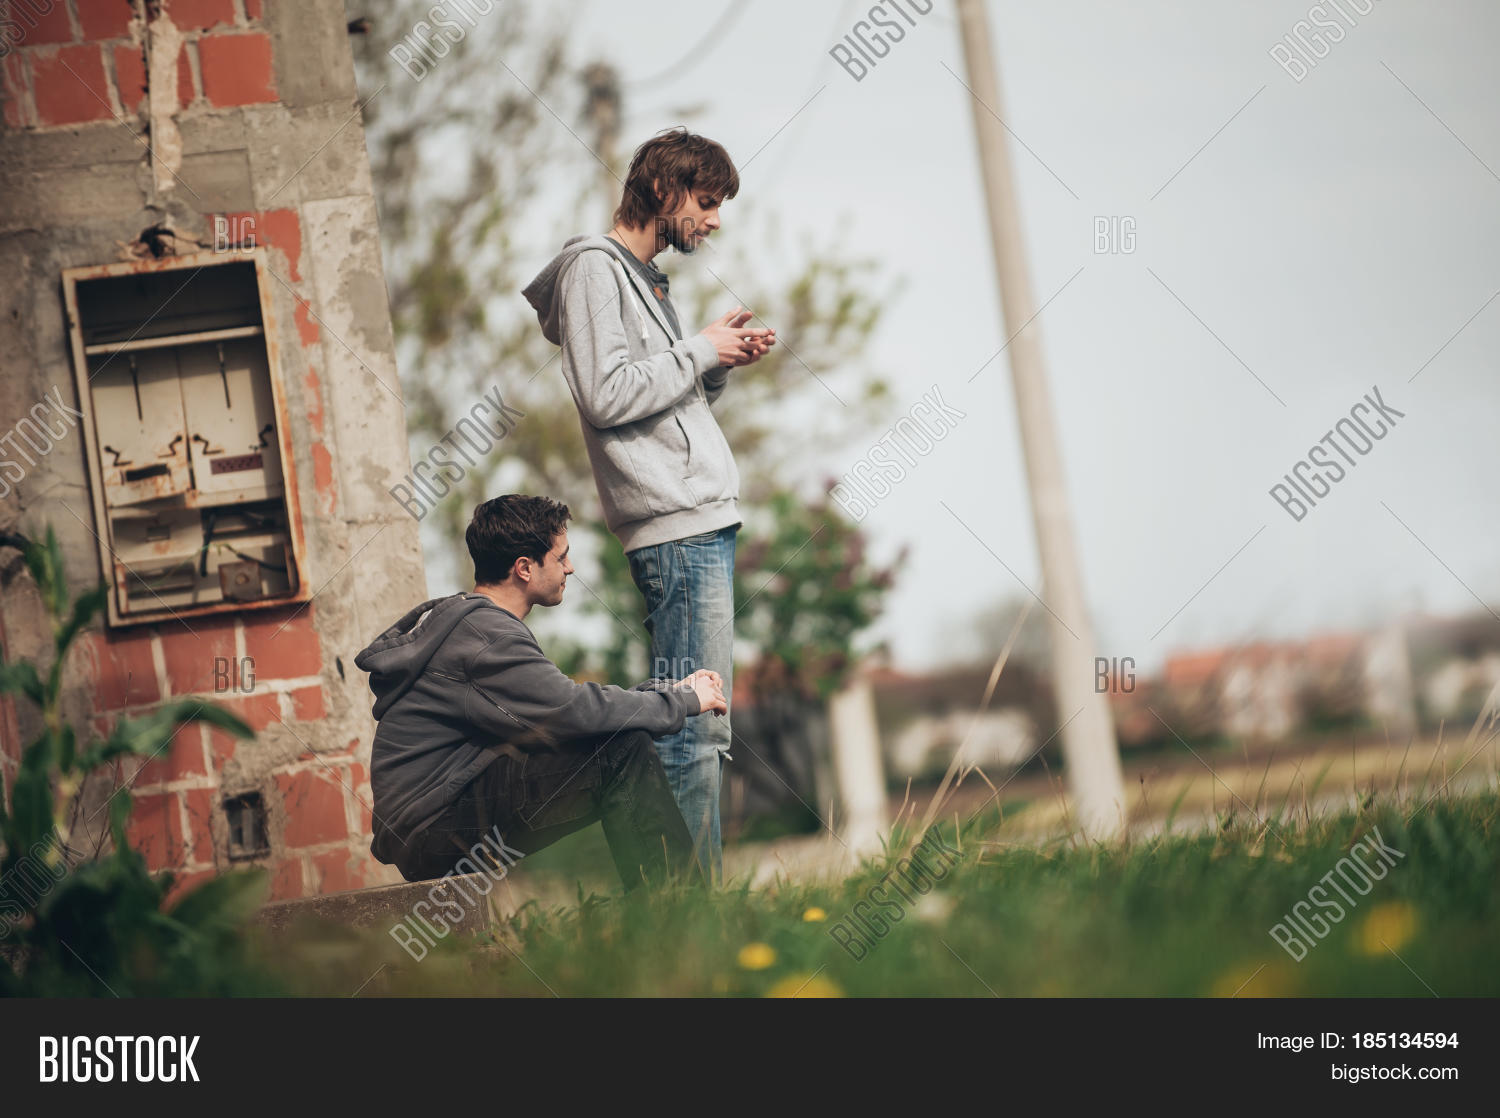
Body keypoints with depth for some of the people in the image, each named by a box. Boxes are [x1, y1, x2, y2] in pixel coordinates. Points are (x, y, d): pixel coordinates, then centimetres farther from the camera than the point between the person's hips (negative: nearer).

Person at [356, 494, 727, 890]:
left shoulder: (465, 618, 18)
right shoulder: (484, 634, -16)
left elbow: (563, 704, 17)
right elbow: (574, 711, -23)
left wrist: (671, 690, 12)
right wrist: (685, 701, -9)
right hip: (433, 829, -11)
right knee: (622, 748, -18)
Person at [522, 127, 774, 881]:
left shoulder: (640, 276, 24)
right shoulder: (594, 267, -6)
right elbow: (606, 396, -17)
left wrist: (720, 364, 9)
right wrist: (699, 351, -8)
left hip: (701, 521, 10)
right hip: (676, 527, -10)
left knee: (691, 720, 9)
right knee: (694, 722, -12)